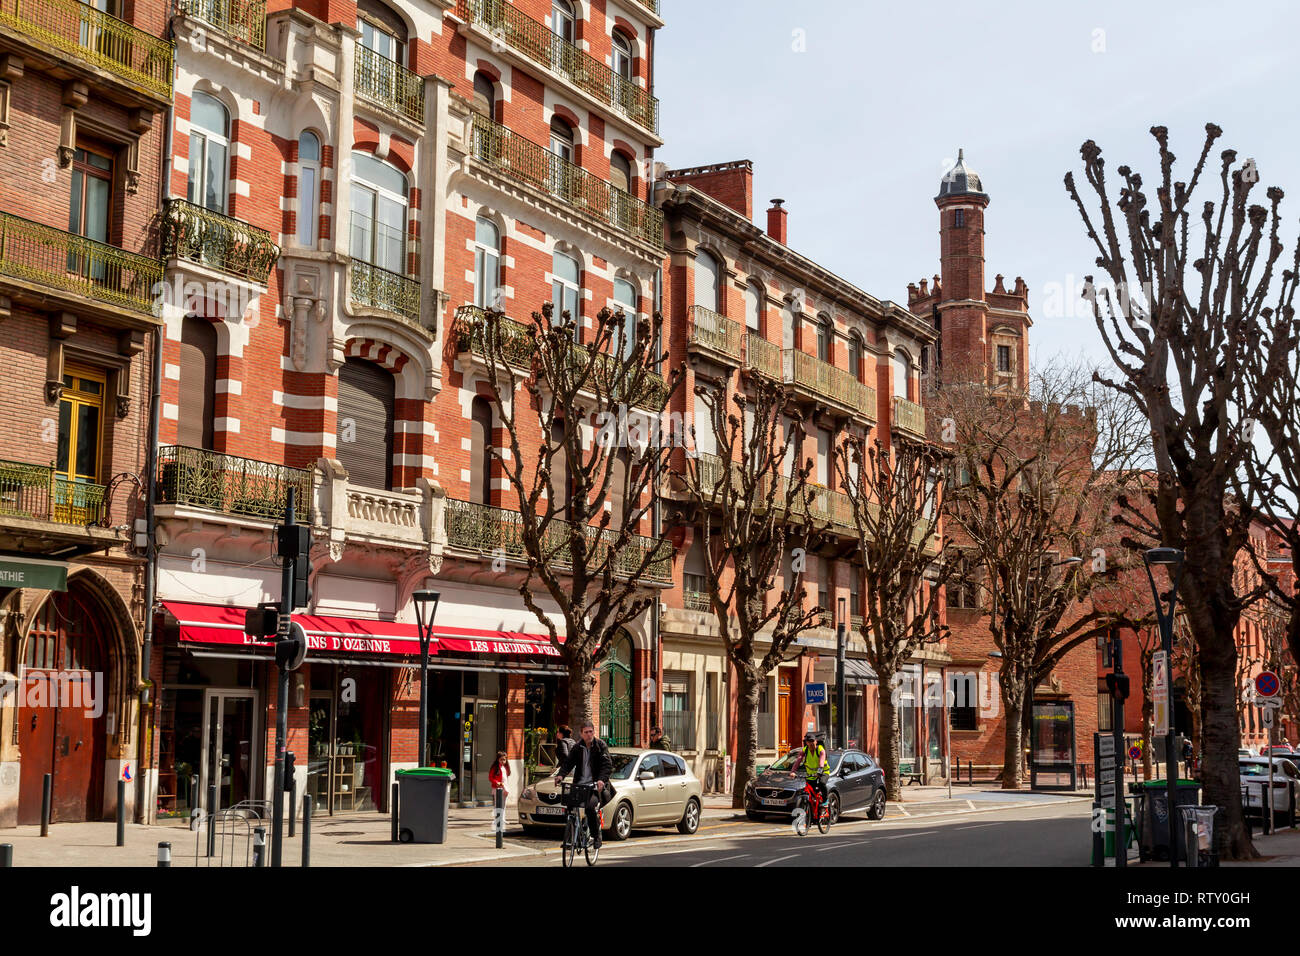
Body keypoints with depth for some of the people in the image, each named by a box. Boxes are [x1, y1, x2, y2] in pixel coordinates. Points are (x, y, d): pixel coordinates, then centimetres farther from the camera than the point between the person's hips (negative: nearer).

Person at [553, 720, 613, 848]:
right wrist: (560, 774, -16)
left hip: (595, 785, -4)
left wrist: (602, 779, -27)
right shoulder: (577, 747, 10)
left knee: (590, 806, -26)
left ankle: (596, 836, -8)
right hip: (580, 784, 4)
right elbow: (568, 762, 4)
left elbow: (607, 765, -9)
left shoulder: (600, 745, 0)